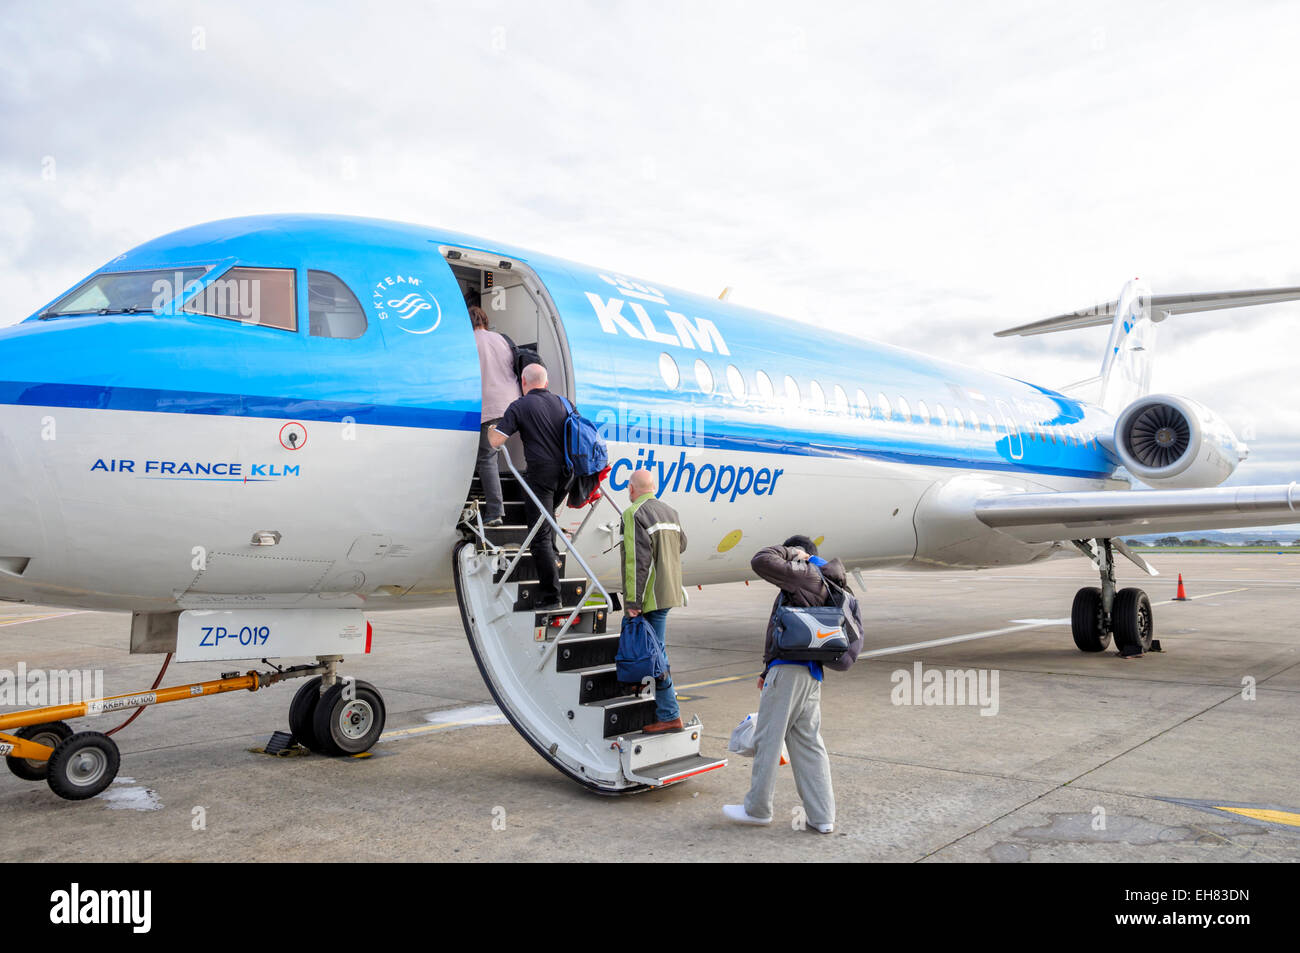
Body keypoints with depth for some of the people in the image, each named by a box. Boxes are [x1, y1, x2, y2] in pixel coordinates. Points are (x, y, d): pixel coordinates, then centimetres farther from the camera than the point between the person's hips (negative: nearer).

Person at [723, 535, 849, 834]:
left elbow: (762, 561, -19)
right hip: (812, 673, 9)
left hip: (788, 668, -9)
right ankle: (822, 816, 11)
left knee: (768, 739, 2)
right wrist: (768, 671, 24)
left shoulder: (805, 574, -7)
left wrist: (790, 552, 0)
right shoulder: (826, 586, 22)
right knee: (808, 742, 11)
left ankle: (757, 809, 12)